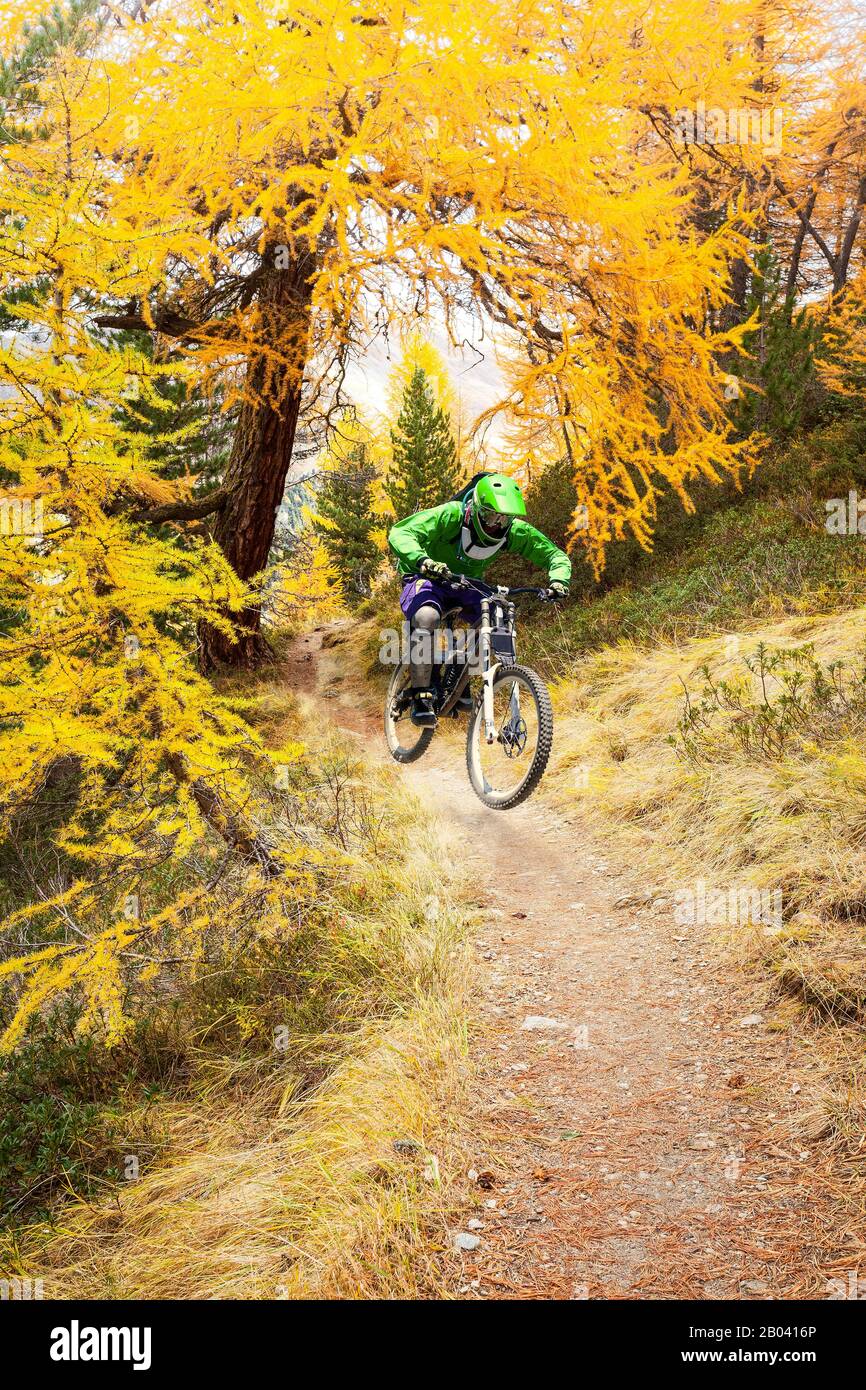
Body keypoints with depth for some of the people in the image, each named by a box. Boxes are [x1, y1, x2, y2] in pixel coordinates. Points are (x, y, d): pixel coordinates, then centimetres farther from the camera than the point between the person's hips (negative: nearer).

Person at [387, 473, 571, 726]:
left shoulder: (514, 531, -16)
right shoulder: (450, 515, -28)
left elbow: (554, 554, -9)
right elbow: (400, 534, -37)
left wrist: (558, 580, -32)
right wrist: (422, 560, -57)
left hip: (468, 585, 5)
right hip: (428, 579, -5)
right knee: (427, 617, -36)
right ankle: (421, 697, -30)